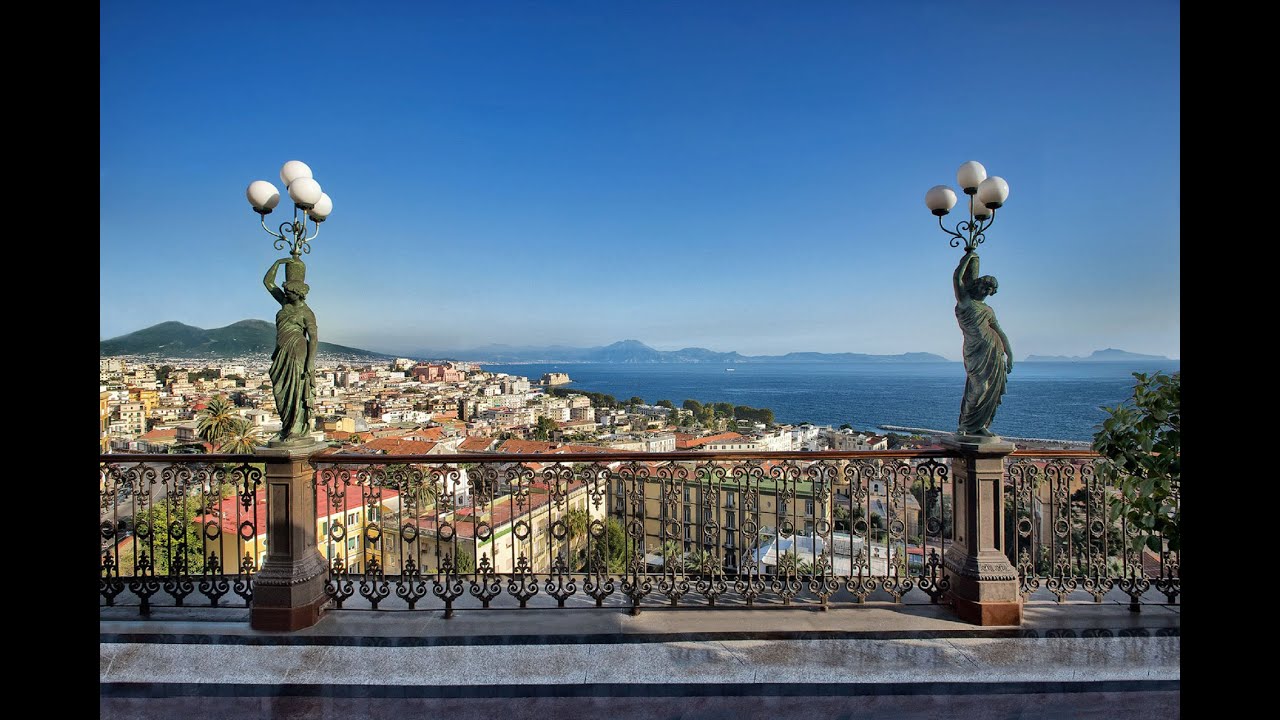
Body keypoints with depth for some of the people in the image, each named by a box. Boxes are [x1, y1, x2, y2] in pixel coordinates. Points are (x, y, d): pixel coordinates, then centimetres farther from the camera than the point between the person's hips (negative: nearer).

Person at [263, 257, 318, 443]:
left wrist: (311, 360, -22)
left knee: (297, 391, -4)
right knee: (282, 391, 9)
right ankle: (288, 428, 18)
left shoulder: (306, 312, -6)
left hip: (297, 352, -7)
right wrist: (278, 262, 9)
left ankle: (299, 431, 2)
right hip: (283, 353, 7)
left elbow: (314, 338, -13)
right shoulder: (286, 303, 13)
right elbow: (268, 281, 19)